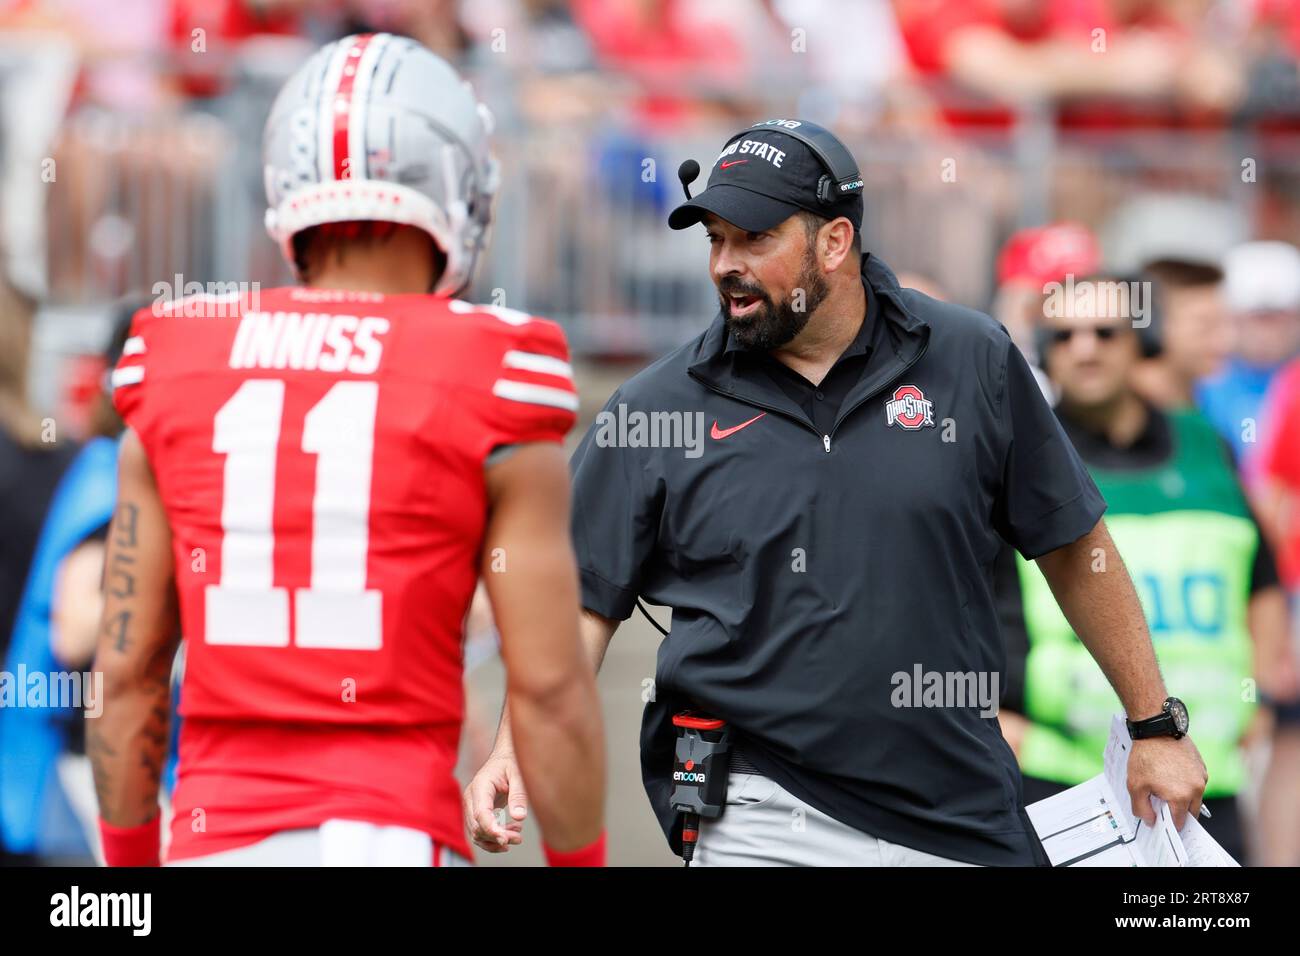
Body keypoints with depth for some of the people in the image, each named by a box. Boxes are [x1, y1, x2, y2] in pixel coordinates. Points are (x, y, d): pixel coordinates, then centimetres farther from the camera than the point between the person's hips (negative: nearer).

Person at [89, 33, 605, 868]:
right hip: (391, 846, -4)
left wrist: (129, 870, 19)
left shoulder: (174, 387, 6)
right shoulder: (495, 398, -4)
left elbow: (127, 668, 8)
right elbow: (549, 688, -5)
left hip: (219, 841, 4)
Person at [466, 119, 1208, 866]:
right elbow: (582, 606, 2)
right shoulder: (653, 412, 1)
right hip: (763, 823, -2)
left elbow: (1073, 546, 10)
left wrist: (1157, 726, 12)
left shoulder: (973, 363, 3)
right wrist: (517, 750, -13)